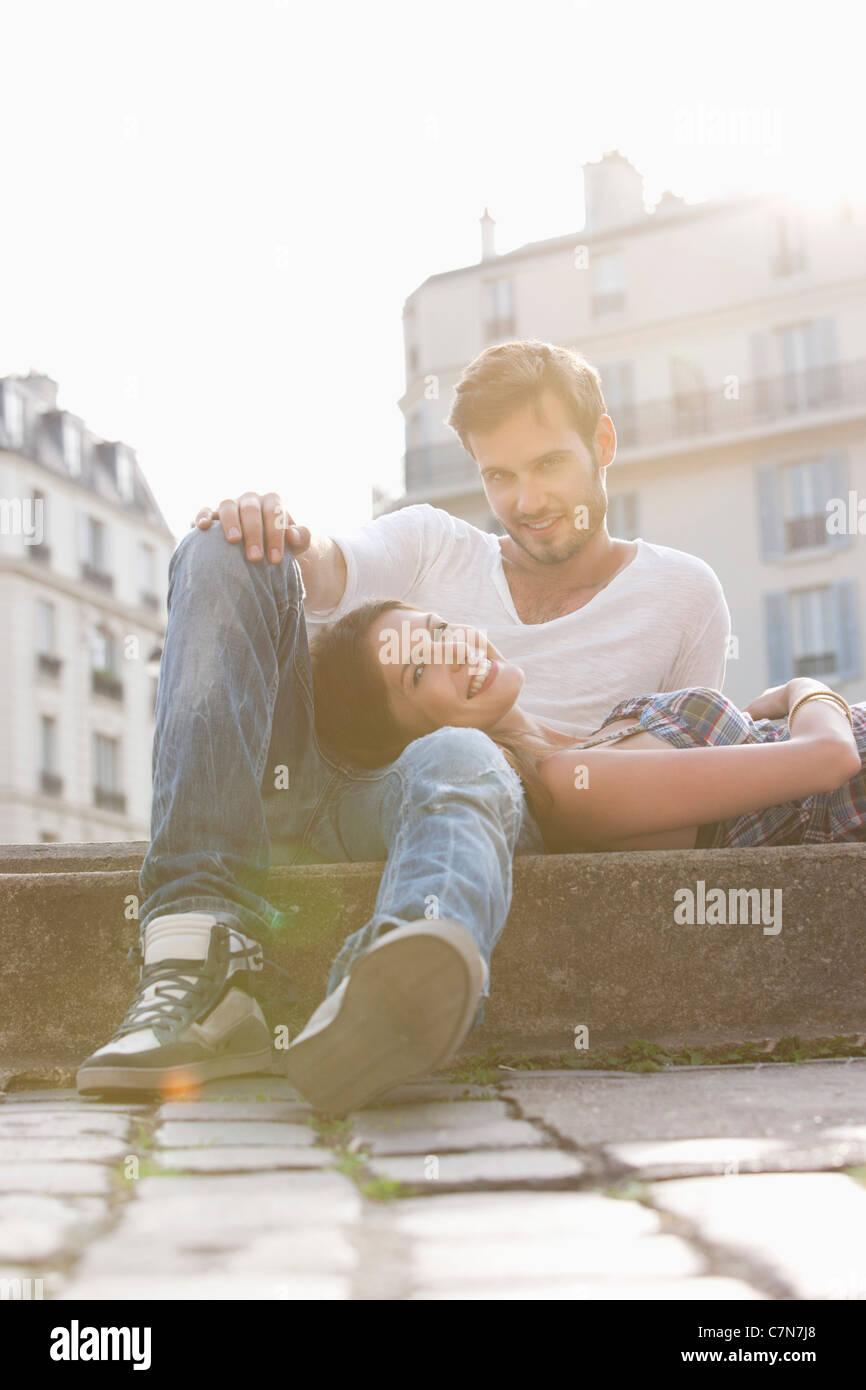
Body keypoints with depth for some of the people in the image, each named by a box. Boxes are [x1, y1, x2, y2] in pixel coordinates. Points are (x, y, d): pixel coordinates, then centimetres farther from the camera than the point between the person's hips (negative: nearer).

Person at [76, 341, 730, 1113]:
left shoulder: (681, 593, 17)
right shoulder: (433, 543, 22)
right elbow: (330, 569, 2)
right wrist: (277, 536, -22)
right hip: (319, 785, 3)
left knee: (460, 759, -38)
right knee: (225, 553, -18)